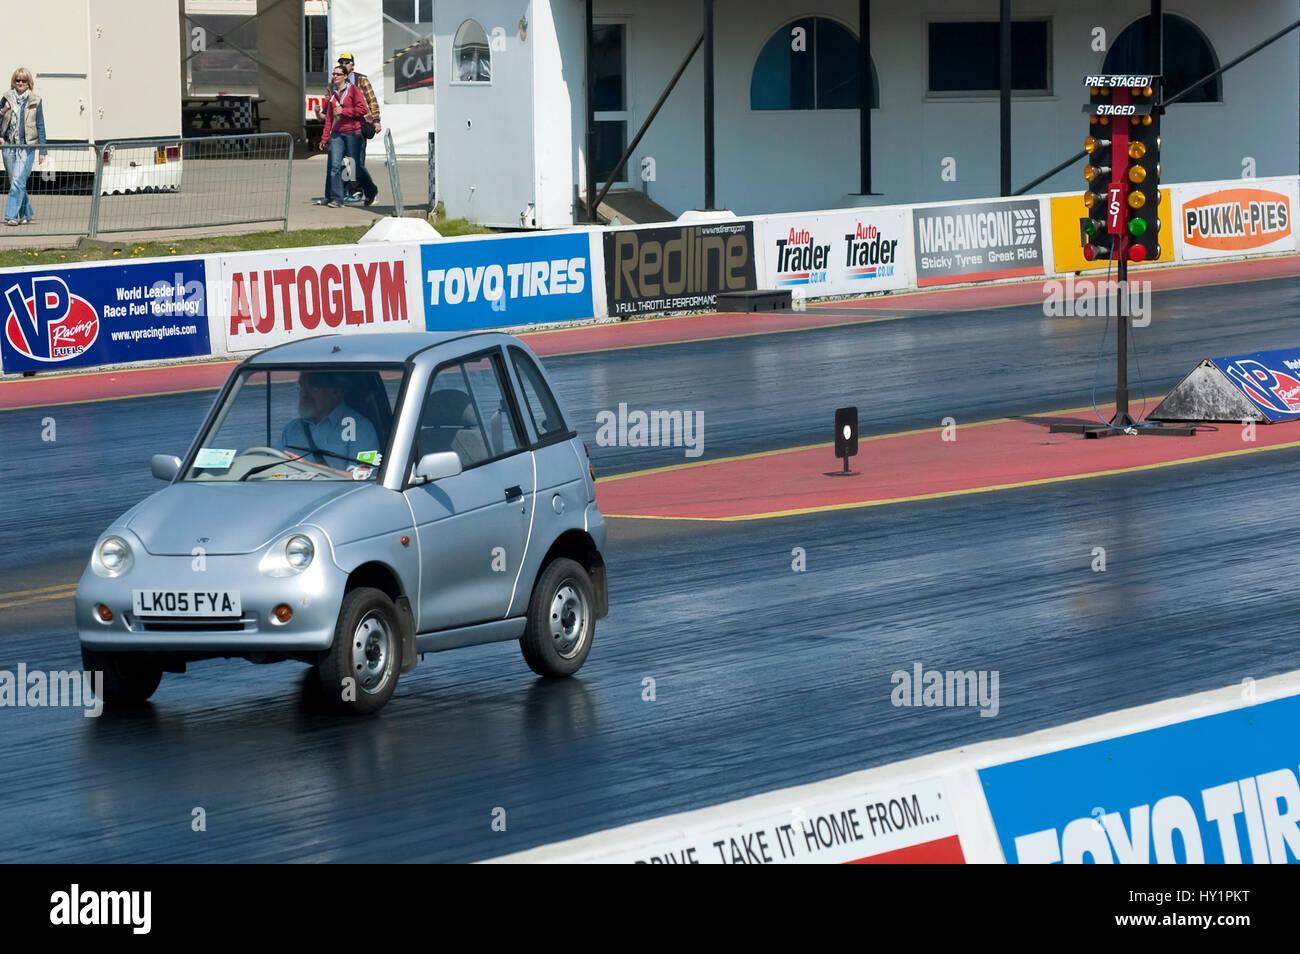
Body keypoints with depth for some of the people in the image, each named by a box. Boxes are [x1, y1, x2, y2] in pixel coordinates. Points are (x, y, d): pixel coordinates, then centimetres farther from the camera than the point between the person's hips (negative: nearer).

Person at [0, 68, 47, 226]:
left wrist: (43, 150, 3)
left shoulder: (35, 101, 3)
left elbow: (40, 126, 6)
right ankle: (26, 213, 23)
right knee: (15, 182, 9)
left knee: (18, 181, -15)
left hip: (26, 147, -3)